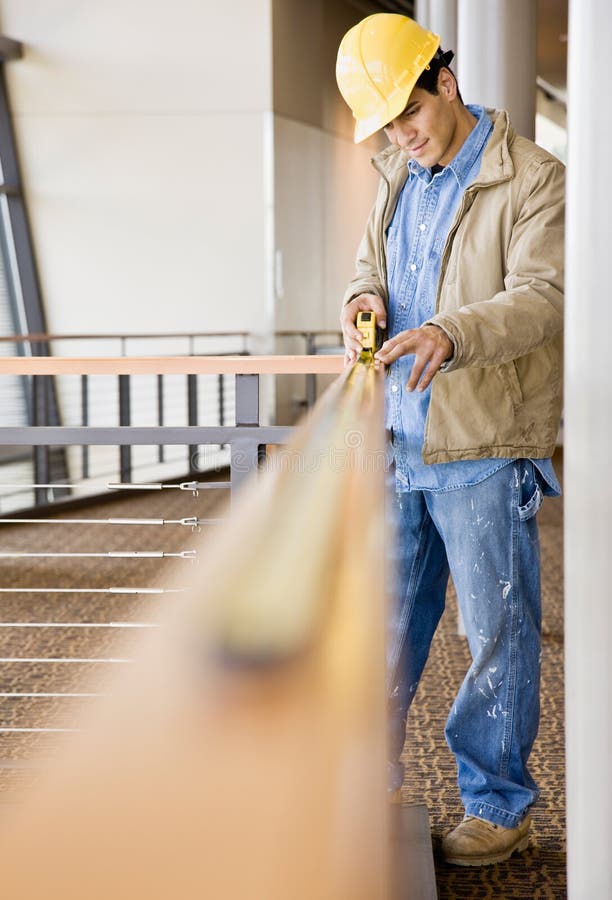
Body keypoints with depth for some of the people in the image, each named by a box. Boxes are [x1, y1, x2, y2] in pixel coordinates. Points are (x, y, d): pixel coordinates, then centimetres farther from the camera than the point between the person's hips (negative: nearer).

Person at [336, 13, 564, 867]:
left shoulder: (532, 178, -9)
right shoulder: (397, 177, 14)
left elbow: (542, 294, -18)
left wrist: (451, 333, -36)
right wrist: (366, 296, -2)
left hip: (484, 448, -6)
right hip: (396, 440, 6)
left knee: (498, 632, 4)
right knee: (385, 619, 14)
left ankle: (500, 805, 19)